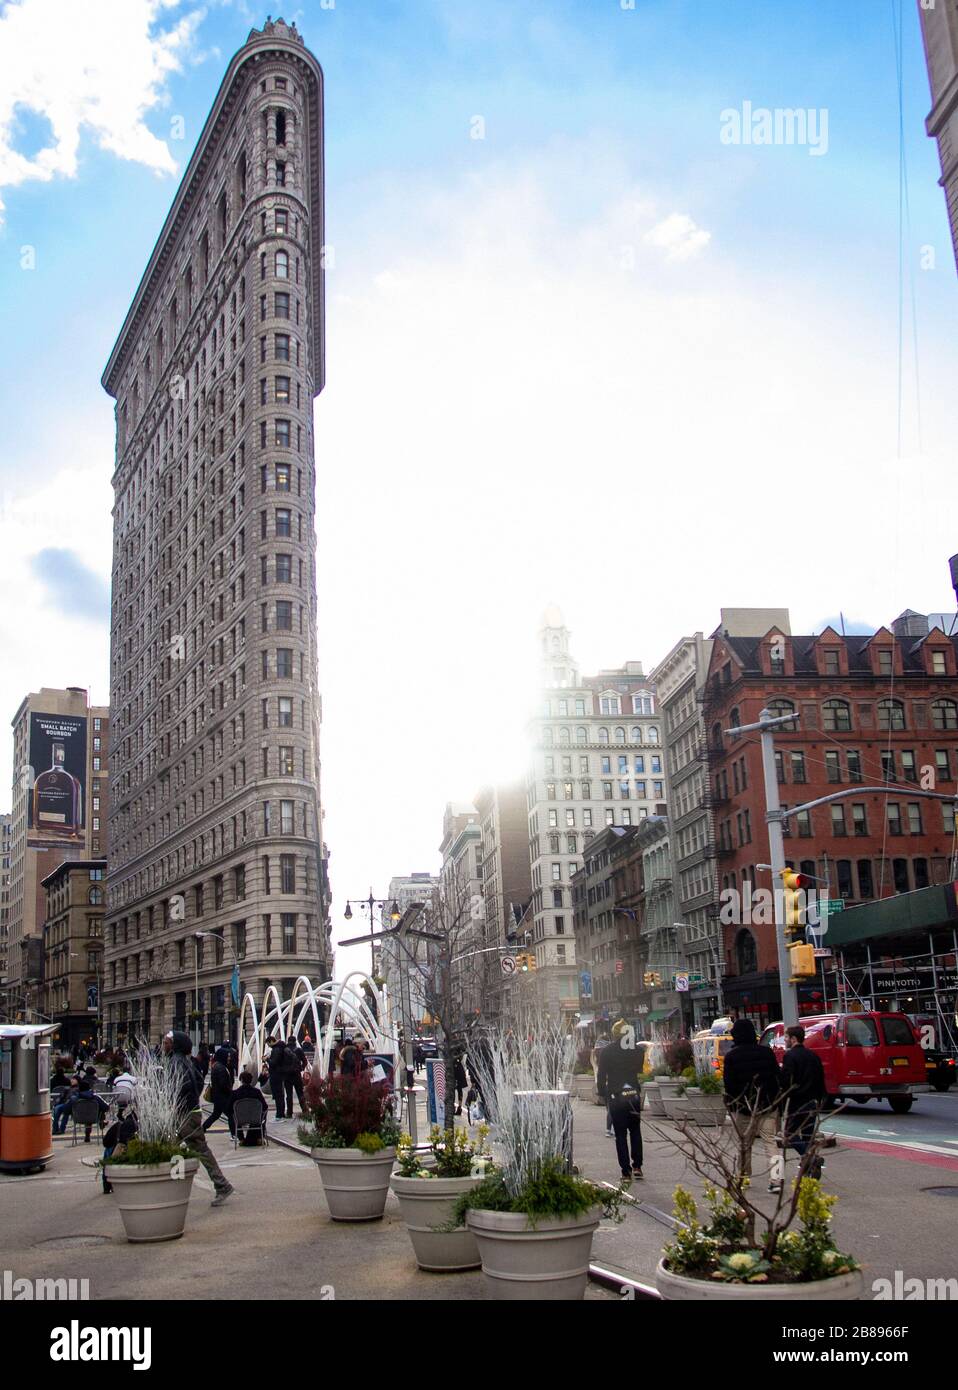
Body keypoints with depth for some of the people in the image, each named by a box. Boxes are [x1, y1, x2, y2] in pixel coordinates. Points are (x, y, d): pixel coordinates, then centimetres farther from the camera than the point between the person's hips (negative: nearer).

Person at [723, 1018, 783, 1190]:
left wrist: (730, 1105, 7)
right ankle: (776, 1179, -11)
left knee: (744, 1144, 12)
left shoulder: (731, 1056, -8)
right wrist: (776, 1101, 15)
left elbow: (729, 1084, -7)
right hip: (767, 1105, 2)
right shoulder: (767, 1052, 1)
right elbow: (778, 1078, 5)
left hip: (742, 1106, -2)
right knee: (769, 1142, 1)